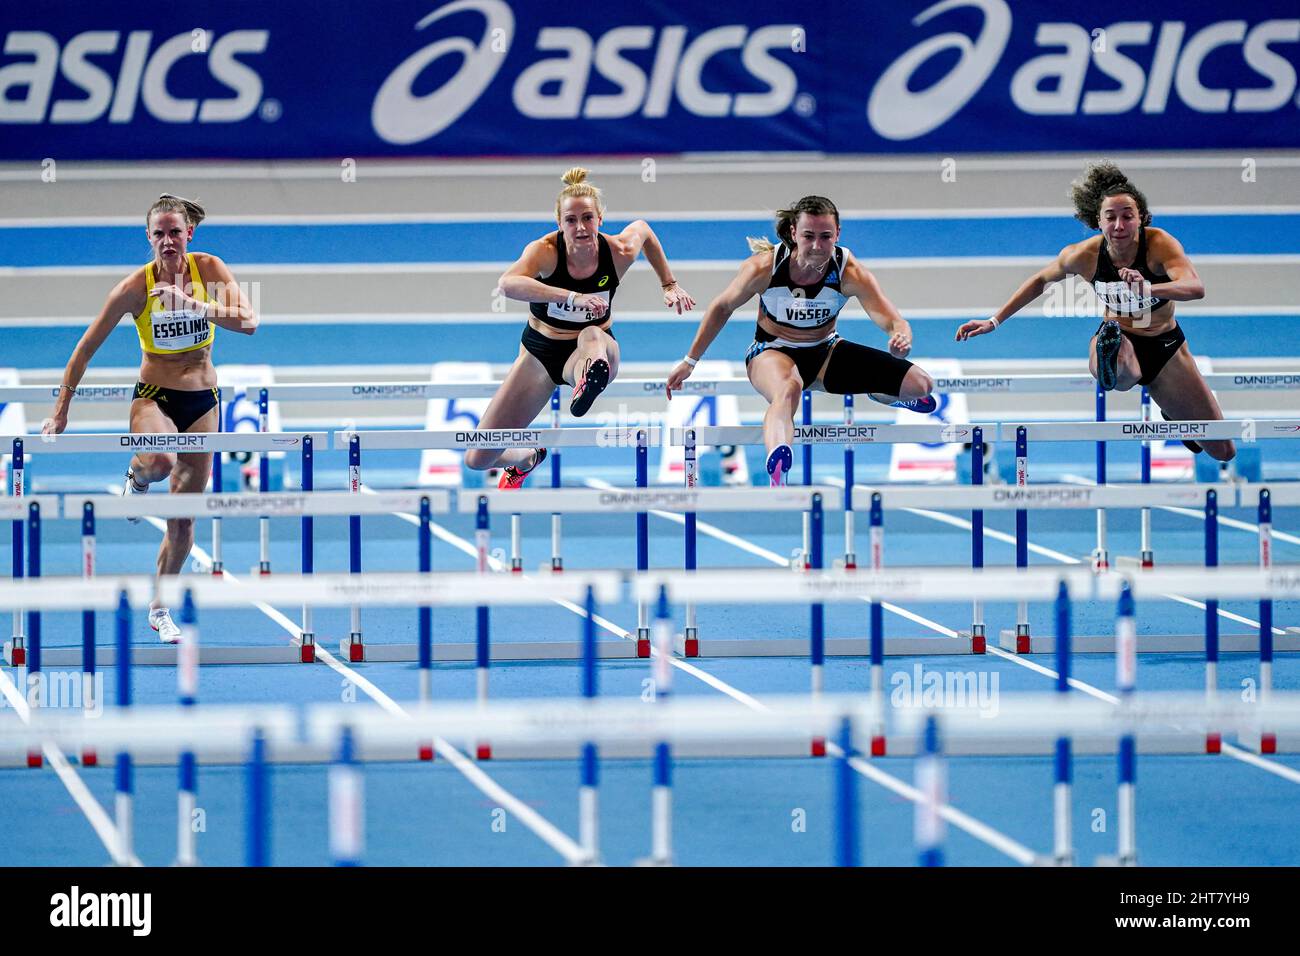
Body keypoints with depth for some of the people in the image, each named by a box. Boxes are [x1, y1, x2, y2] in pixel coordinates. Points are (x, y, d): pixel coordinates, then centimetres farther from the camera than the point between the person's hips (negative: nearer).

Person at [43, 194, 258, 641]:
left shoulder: (209, 269, -8)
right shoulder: (135, 287, -13)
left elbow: (249, 321, -19)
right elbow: (85, 349, -7)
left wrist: (194, 305, -33)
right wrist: (61, 412, -7)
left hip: (202, 402, 3)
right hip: (153, 397, -2)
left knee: (183, 521, 7)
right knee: (162, 460, -39)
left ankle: (160, 608, 27)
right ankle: (137, 476, -2)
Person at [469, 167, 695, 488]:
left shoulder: (619, 252, -18)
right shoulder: (545, 250, -26)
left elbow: (643, 228, 9)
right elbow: (508, 284, -49)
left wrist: (669, 285, 10)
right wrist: (572, 297, -59)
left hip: (592, 352, -1)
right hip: (540, 352, 1)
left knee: (592, 336, -41)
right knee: (478, 459, 0)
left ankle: (589, 382, -75)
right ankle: (527, 459, 34)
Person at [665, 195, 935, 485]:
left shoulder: (850, 273, -21)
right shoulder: (764, 267, -22)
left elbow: (895, 323, -24)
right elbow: (722, 308, -4)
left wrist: (901, 339, -51)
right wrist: (690, 361, 1)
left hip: (825, 352, 3)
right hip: (772, 351, -3)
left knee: (921, 385, -7)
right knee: (788, 389, -44)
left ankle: (881, 394, 33)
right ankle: (777, 475, -71)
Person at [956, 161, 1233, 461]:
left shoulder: (1160, 244, -26)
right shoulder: (1084, 255, -18)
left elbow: (1196, 288, -44)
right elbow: (1040, 280, 4)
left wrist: (1147, 288, -62)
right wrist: (994, 321, 4)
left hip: (1165, 346, 1)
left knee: (1223, 452, 11)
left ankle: (1173, 415, 39)